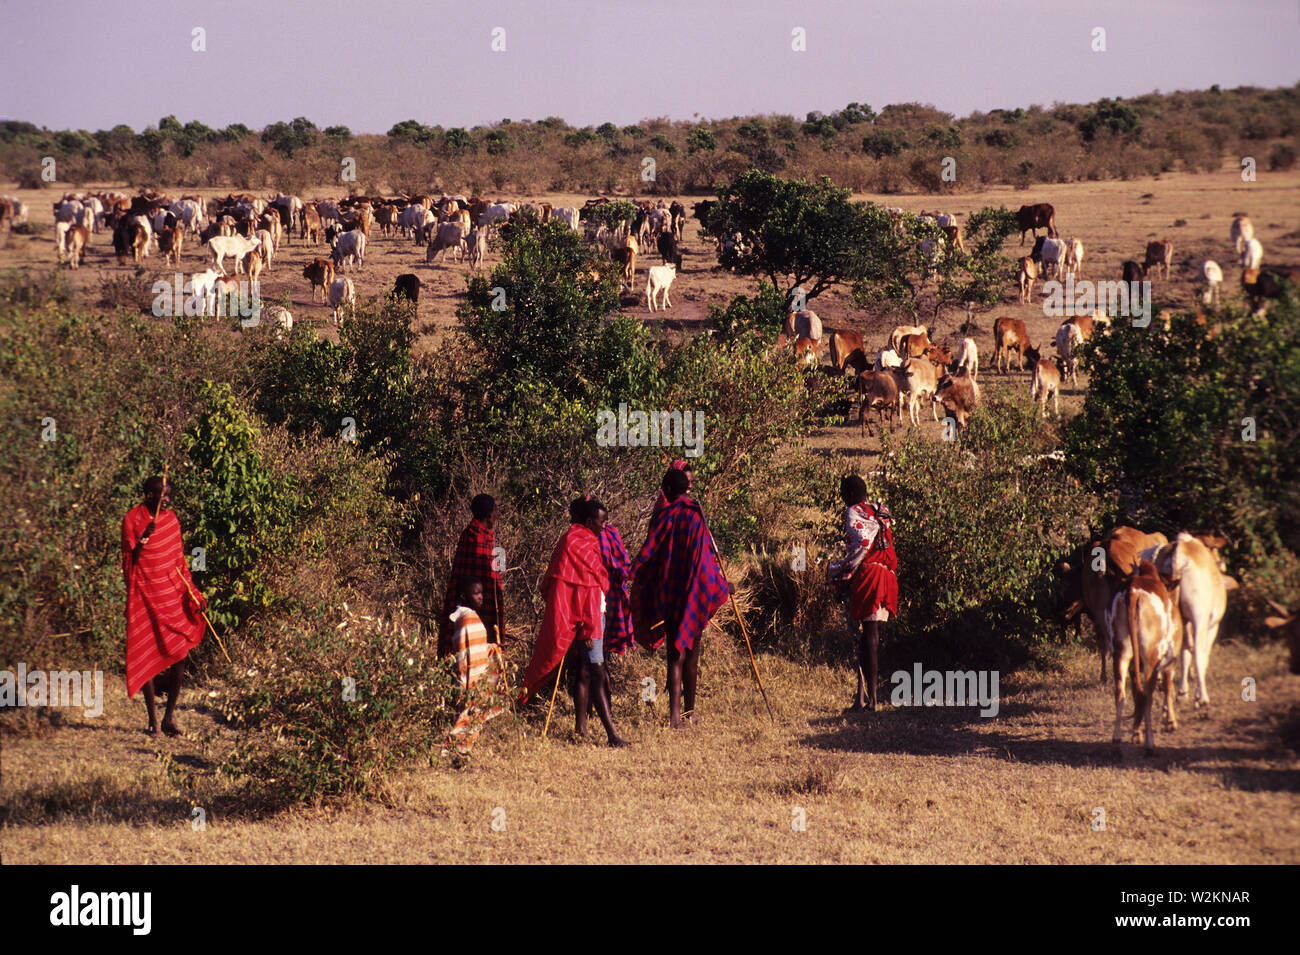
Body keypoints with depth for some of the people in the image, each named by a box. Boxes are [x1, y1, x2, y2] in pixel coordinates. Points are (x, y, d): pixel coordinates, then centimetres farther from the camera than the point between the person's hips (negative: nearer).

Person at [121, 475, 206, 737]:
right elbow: (129, 562, -8)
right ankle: (152, 719, 7)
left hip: (173, 596, 4)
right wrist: (142, 540, -25)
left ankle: (170, 716, 10)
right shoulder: (132, 521, -5)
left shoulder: (171, 519, 9)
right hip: (146, 596, -4)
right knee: (146, 656, -1)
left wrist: (193, 595, 8)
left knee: (180, 656, -1)